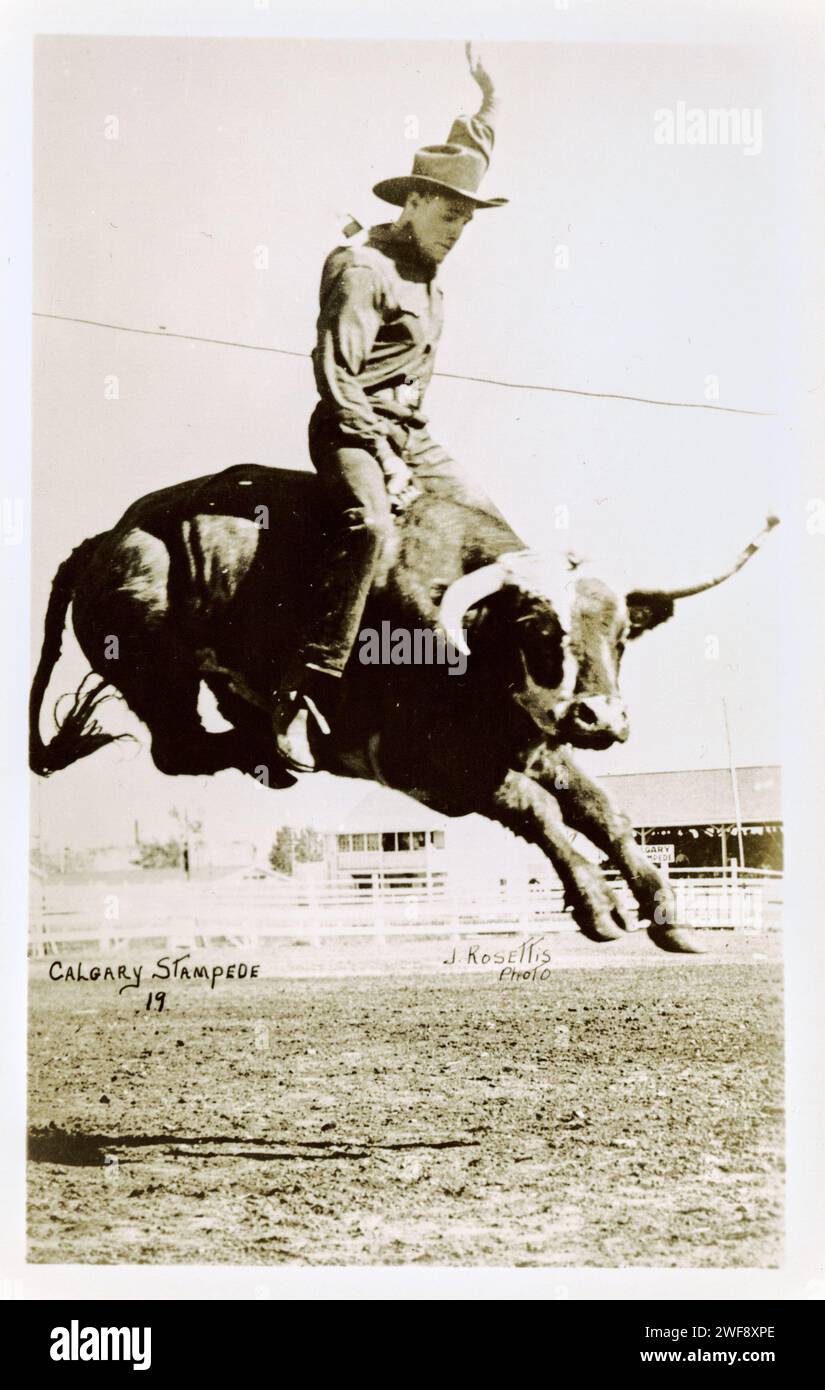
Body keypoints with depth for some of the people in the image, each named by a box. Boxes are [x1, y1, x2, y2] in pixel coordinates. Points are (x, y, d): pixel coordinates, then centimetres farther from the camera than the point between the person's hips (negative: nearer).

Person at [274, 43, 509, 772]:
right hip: (353, 430, -9)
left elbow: (474, 163, 30)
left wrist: (488, 102, 22)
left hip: (411, 432, 9)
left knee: (494, 523, 8)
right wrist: (384, 455, -20)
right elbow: (335, 371, -18)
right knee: (369, 525, -34)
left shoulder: (429, 260, 12)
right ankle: (305, 698, -36)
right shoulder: (363, 268, -12)